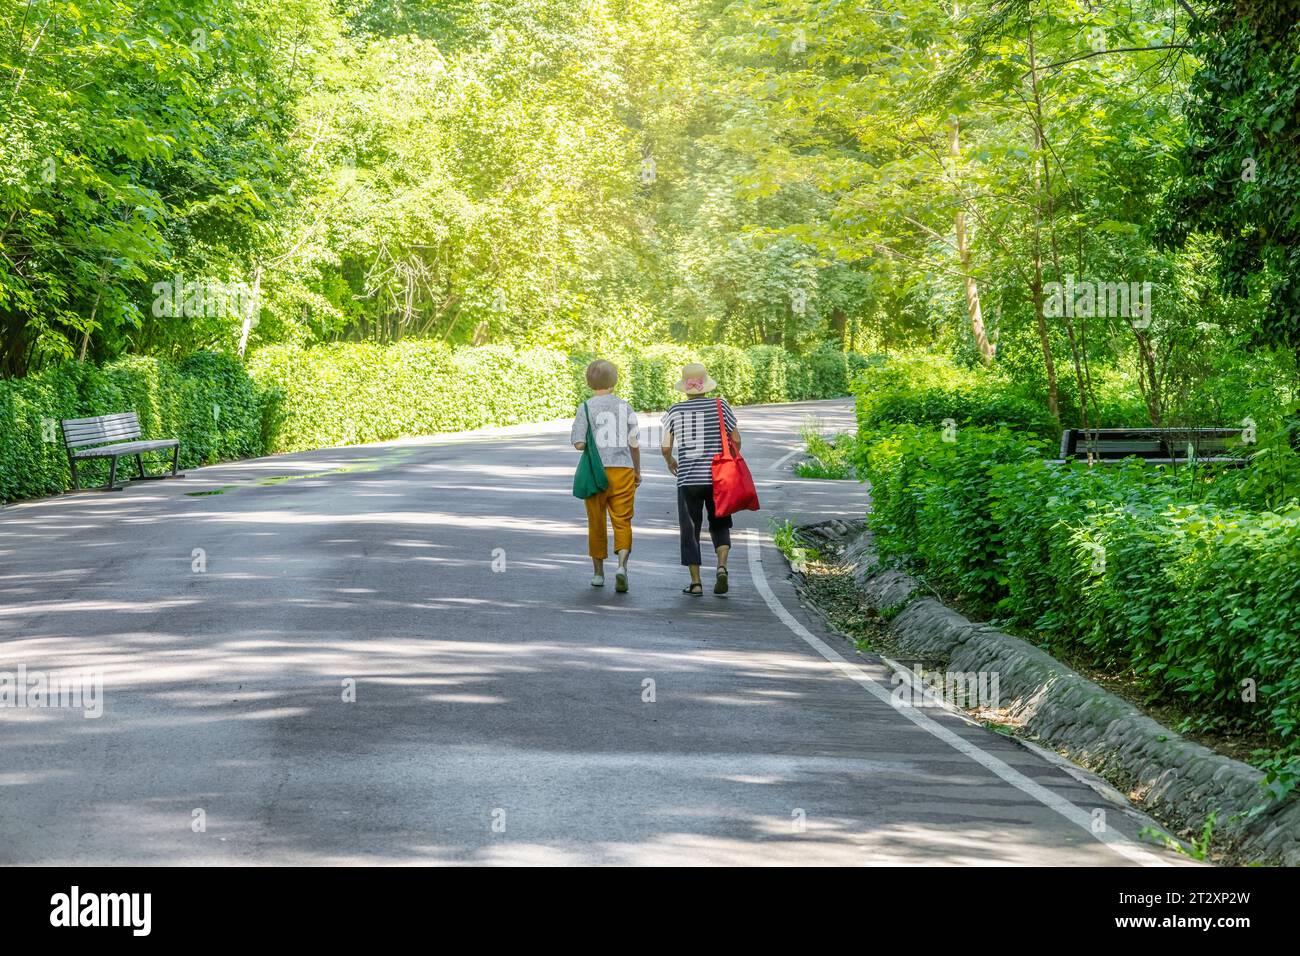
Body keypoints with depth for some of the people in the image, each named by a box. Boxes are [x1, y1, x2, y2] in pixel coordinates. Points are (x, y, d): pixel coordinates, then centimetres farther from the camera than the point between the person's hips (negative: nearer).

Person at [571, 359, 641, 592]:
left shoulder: (586, 408, -4)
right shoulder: (625, 407, 2)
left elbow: (579, 444, -9)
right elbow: (634, 443, 5)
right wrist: (638, 470, 18)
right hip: (622, 469, 1)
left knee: (596, 523, 11)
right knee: (623, 522, 2)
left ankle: (598, 573, 19)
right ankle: (622, 565, -19)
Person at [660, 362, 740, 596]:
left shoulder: (675, 411, -1)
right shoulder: (720, 406, -1)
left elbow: (665, 446, -2)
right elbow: (736, 440, 0)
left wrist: (670, 461, 19)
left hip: (688, 479, -1)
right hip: (718, 478, 1)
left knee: (690, 530, 7)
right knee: (719, 525, 13)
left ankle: (695, 582, 5)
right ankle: (722, 565, -11)